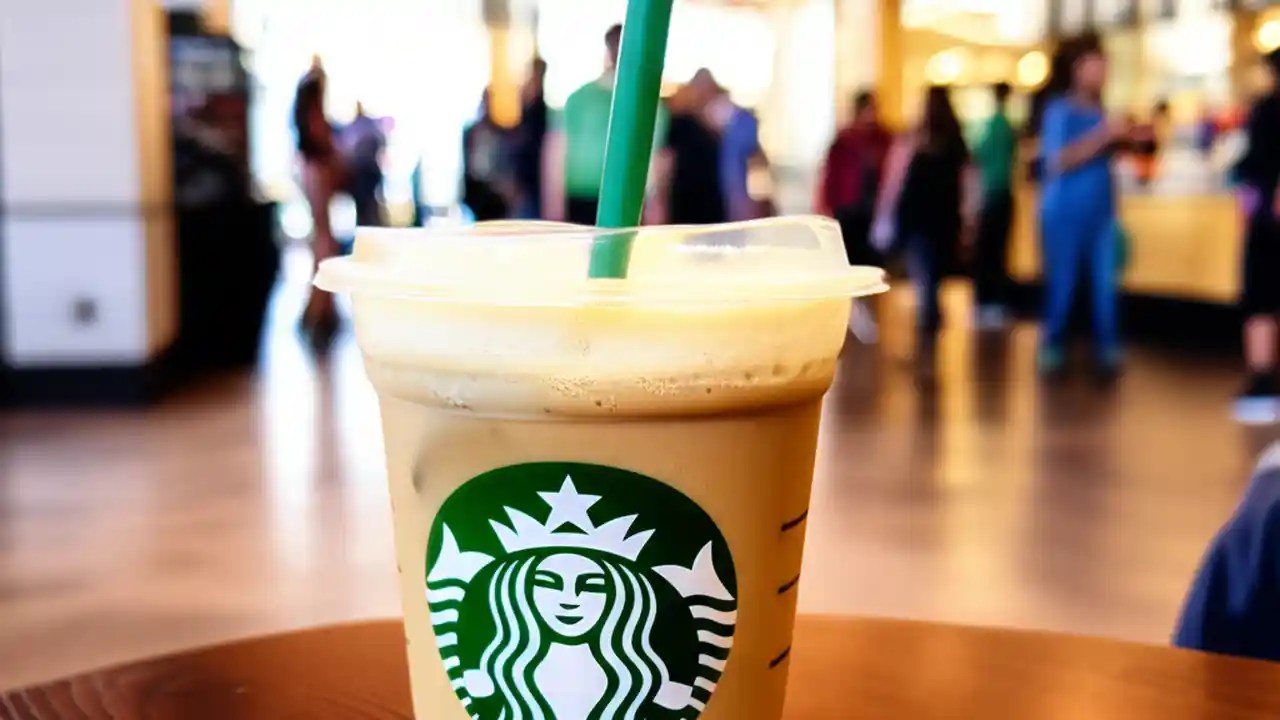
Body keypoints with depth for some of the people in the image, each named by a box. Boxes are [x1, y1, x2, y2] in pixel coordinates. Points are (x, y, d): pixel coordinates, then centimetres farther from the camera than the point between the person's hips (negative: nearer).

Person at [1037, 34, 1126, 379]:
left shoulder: (1100, 111, 12)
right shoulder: (1060, 111, -9)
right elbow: (1058, 161, -20)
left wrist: (1125, 141, 3)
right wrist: (1104, 135, -22)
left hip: (1101, 214, 6)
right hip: (1065, 215, -6)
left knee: (1106, 285, 3)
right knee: (1062, 285, 1)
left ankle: (1108, 353, 8)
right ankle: (1052, 351, 13)